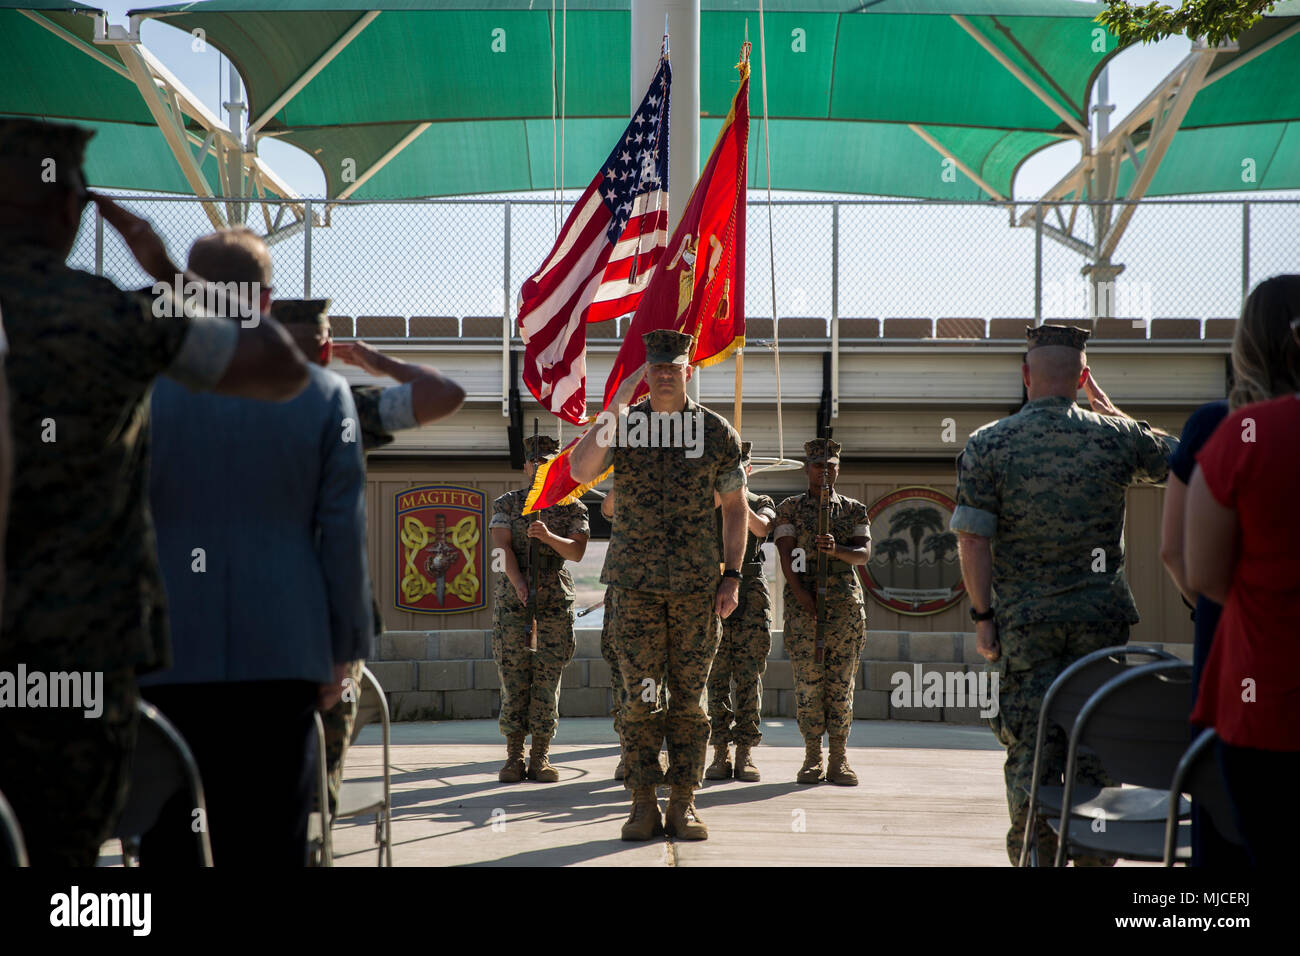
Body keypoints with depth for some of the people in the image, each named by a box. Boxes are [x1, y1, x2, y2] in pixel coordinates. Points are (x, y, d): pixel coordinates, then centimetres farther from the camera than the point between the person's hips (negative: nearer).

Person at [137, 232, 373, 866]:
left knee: (168, 841, 5)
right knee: (270, 844, 4)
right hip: (283, 657, 1)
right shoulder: (323, 393, 1)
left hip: (165, 656, 0)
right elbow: (344, 533, 0)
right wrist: (342, 647, 9)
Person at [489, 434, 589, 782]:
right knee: (513, 678, -2)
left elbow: (577, 551, -6)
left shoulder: (573, 508, 8)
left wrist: (548, 536, -25)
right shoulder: (507, 503, 9)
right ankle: (514, 756, 4)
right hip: (512, 599, 0)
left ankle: (541, 756, 5)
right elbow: (502, 547, -5)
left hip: (556, 600, 0)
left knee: (547, 678, -1)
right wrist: (518, 582, -21)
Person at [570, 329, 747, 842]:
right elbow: (580, 470, -15)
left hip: (697, 584, 0)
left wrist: (732, 577, -1)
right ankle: (643, 804, 7)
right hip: (637, 582, 0)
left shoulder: (716, 431, 3)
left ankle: (684, 804, 10)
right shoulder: (623, 424, 3)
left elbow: (735, 507, 6)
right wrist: (615, 407, -19)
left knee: (689, 694, 3)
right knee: (640, 695, 0)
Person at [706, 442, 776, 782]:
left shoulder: (761, 503, 11)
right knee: (717, 678, -2)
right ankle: (720, 753, 2)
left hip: (751, 593, 0)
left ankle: (744, 754, 3)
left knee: (748, 677, -1)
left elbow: (761, 528, -11)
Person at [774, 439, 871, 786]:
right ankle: (812, 760, 2)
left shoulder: (854, 510, 13)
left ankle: (839, 761, 3)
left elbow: (864, 554, 1)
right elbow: (786, 558, -2)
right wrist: (805, 599, -14)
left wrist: (836, 549, -20)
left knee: (841, 682, -1)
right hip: (803, 604, -1)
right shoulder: (789, 509, 8)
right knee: (807, 682, -3)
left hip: (846, 604, 1)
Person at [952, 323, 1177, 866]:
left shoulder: (987, 445, -4)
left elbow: (972, 539, -7)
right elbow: (1174, 457, 19)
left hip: (1024, 618, 0)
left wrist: (983, 616, -1)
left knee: (1030, 747, 4)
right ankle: (1094, 857, 10)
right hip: (1100, 616, 1)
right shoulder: (1114, 436, -1)